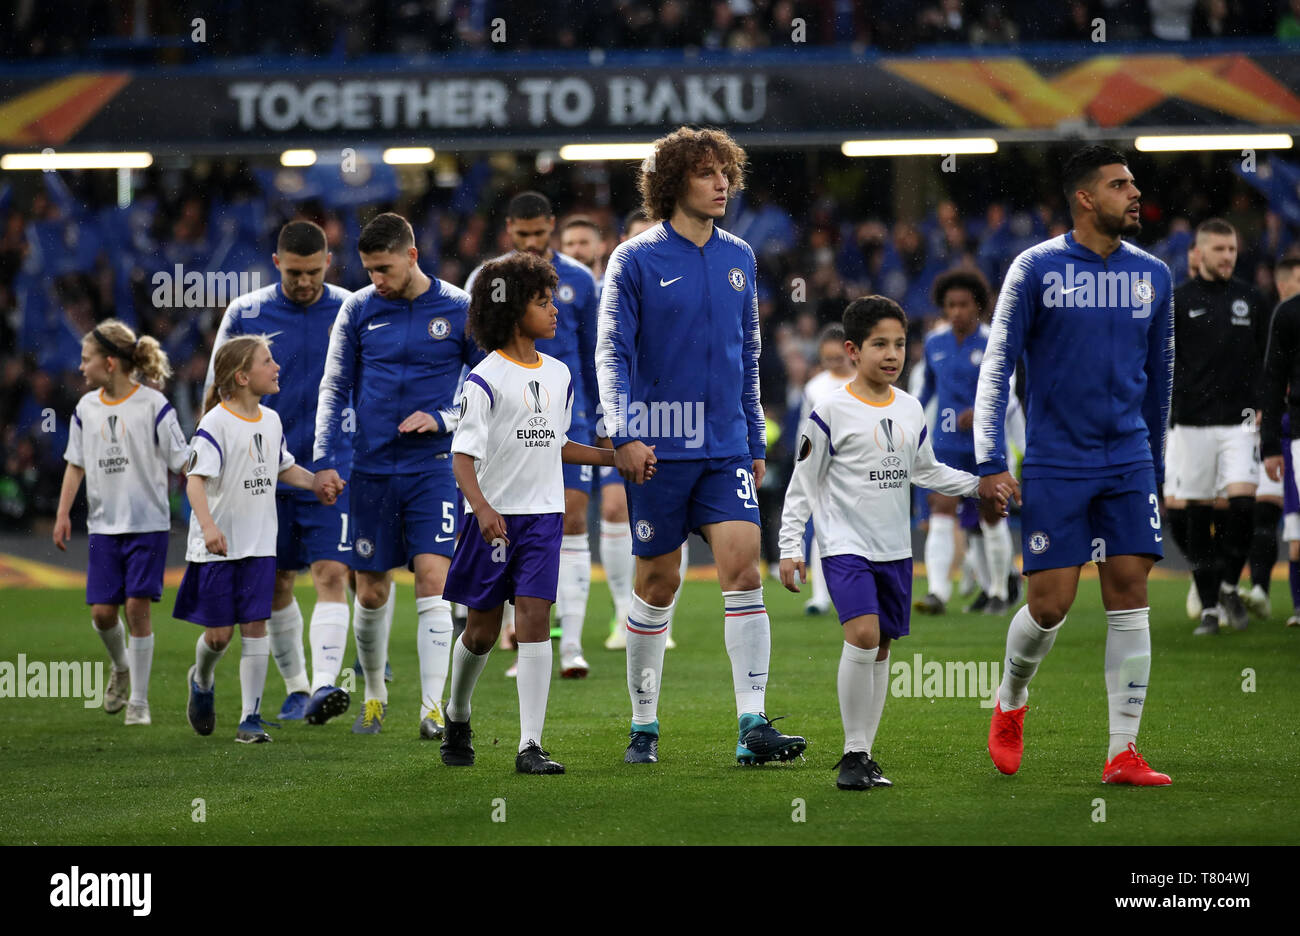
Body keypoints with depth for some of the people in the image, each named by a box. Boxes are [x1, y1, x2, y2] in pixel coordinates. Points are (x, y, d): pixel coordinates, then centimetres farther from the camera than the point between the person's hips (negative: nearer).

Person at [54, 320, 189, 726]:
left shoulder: (153, 405, -8)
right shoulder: (86, 408, 7)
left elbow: (183, 461, -5)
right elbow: (76, 464, 15)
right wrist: (63, 514, 9)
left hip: (148, 523, -4)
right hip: (104, 525, 4)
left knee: (137, 606, -7)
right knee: (102, 611, -2)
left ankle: (139, 701, 3)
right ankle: (121, 668, 30)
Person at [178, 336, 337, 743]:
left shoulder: (271, 420, 8)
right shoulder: (216, 423, -14)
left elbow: (283, 467, 26)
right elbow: (196, 478, -22)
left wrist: (317, 482, 10)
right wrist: (208, 525, -36)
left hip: (259, 543, 5)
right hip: (218, 546, -5)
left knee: (255, 625, -2)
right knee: (220, 632, 1)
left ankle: (251, 717, 1)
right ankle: (202, 682, 34)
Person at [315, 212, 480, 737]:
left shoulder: (458, 310, -1)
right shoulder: (358, 310, 3)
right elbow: (334, 389, 7)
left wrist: (442, 420, -11)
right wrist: (325, 460, -2)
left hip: (433, 468, -2)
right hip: (372, 471, 2)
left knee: (433, 579, -14)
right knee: (372, 593, 7)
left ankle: (433, 707, -13)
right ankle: (374, 695, 27)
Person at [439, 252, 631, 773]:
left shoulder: (558, 375, 10)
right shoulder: (485, 379, -10)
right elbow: (463, 455, -15)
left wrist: (613, 457, 15)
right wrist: (481, 506, -30)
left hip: (543, 515, 4)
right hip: (494, 517, -4)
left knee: (534, 617, -9)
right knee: (483, 627, 7)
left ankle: (530, 746, -13)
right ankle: (457, 715, 36)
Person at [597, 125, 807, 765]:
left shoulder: (739, 259, 11)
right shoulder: (635, 260, -3)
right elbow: (611, 352, -7)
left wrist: (755, 443, 17)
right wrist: (623, 432, -20)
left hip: (726, 448, 3)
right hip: (659, 448, -3)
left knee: (742, 567, -12)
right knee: (657, 584, 4)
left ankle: (752, 726, -14)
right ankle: (644, 725, 18)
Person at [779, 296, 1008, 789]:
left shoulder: (910, 409, 9)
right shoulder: (831, 410, -8)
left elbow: (926, 470, 24)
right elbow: (802, 485, -4)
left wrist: (980, 485, 15)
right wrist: (790, 549, -7)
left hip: (895, 548, 6)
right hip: (845, 545, -6)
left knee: (881, 648, 8)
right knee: (863, 634, -22)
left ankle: (864, 755, 18)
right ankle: (853, 753, -13)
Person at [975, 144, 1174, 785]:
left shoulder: (1152, 276, 8)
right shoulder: (1037, 269, -4)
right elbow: (996, 365, -3)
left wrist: (1153, 460, 21)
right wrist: (991, 461, -10)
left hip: (1128, 462, 3)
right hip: (1054, 464, -3)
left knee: (1130, 591, -6)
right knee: (1050, 604, -5)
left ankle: (1123, 753, -3)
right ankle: (1009, 703, 25)